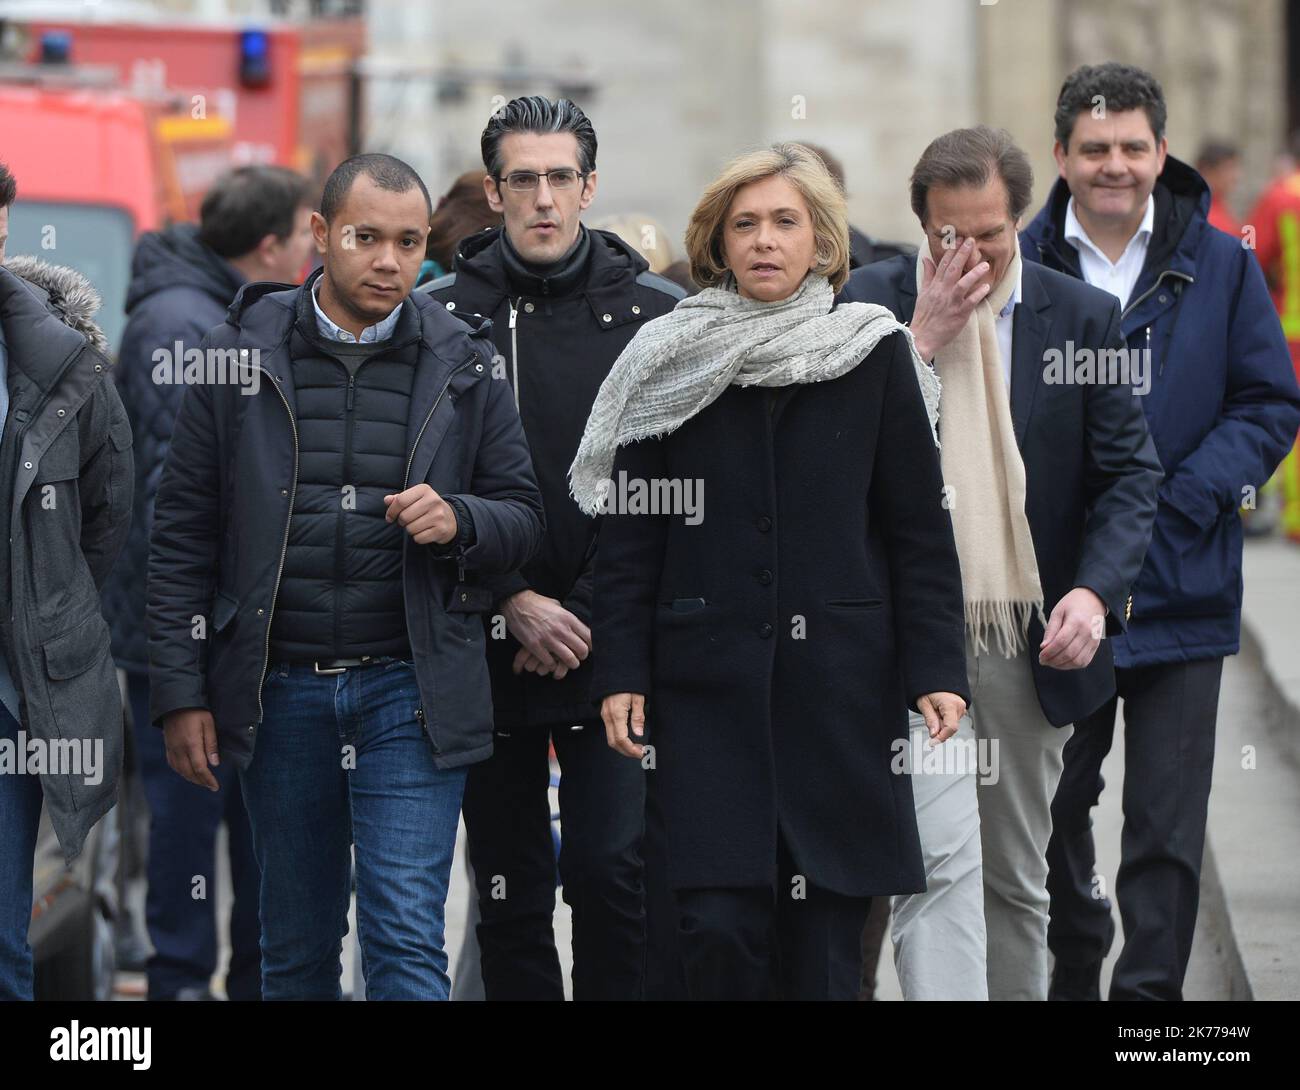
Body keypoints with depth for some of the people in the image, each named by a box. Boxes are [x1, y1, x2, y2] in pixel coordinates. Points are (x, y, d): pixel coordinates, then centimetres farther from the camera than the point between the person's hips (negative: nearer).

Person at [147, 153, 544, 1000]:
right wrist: (181, 693, -2)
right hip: (279, 692, 1)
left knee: (406, 942, -9)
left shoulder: (462, 366, 5)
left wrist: (457, 520, -14)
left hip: (410, 692, -1)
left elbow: (524, 518, 9)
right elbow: (183, 534, 3)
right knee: (296, 952, 11)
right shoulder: (241, 355, 2)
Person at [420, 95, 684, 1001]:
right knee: (510, 892, 6)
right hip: (492, 654, 1)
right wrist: (515, 603, -9)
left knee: (613, 874, -9)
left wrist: (584, 617, -7)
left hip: (615, 647, -1)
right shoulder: (441, 313, 2)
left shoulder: (656, 314, 3)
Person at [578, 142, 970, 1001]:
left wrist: (936, 669, -2)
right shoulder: (672, 364, 5)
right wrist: (620, 672, -1)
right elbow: (629, 533, 6)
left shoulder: (876, 356, 5)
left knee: (824, 937, 0)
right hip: (709, 681, 0)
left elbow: (920, 528, 5)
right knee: (718, 927, -10)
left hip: (839, 680, 0)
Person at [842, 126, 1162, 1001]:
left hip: (1033, 639, 3)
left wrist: (1094, 591, -13)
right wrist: (922, 338, -15)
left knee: (1017, 877, 13)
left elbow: (1129, 472, 3)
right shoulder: (873, 302, 0)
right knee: (941, 861, -16)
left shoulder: (1085, 317, 3)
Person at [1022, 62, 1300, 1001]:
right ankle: (1070, 970, 34)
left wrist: (1179, 503, -12)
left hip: (1180, 588, -1)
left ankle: (1150, 987, 5)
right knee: (1056, 803, 15)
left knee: (1167, 824, -2)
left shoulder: (1220, 265, 0)